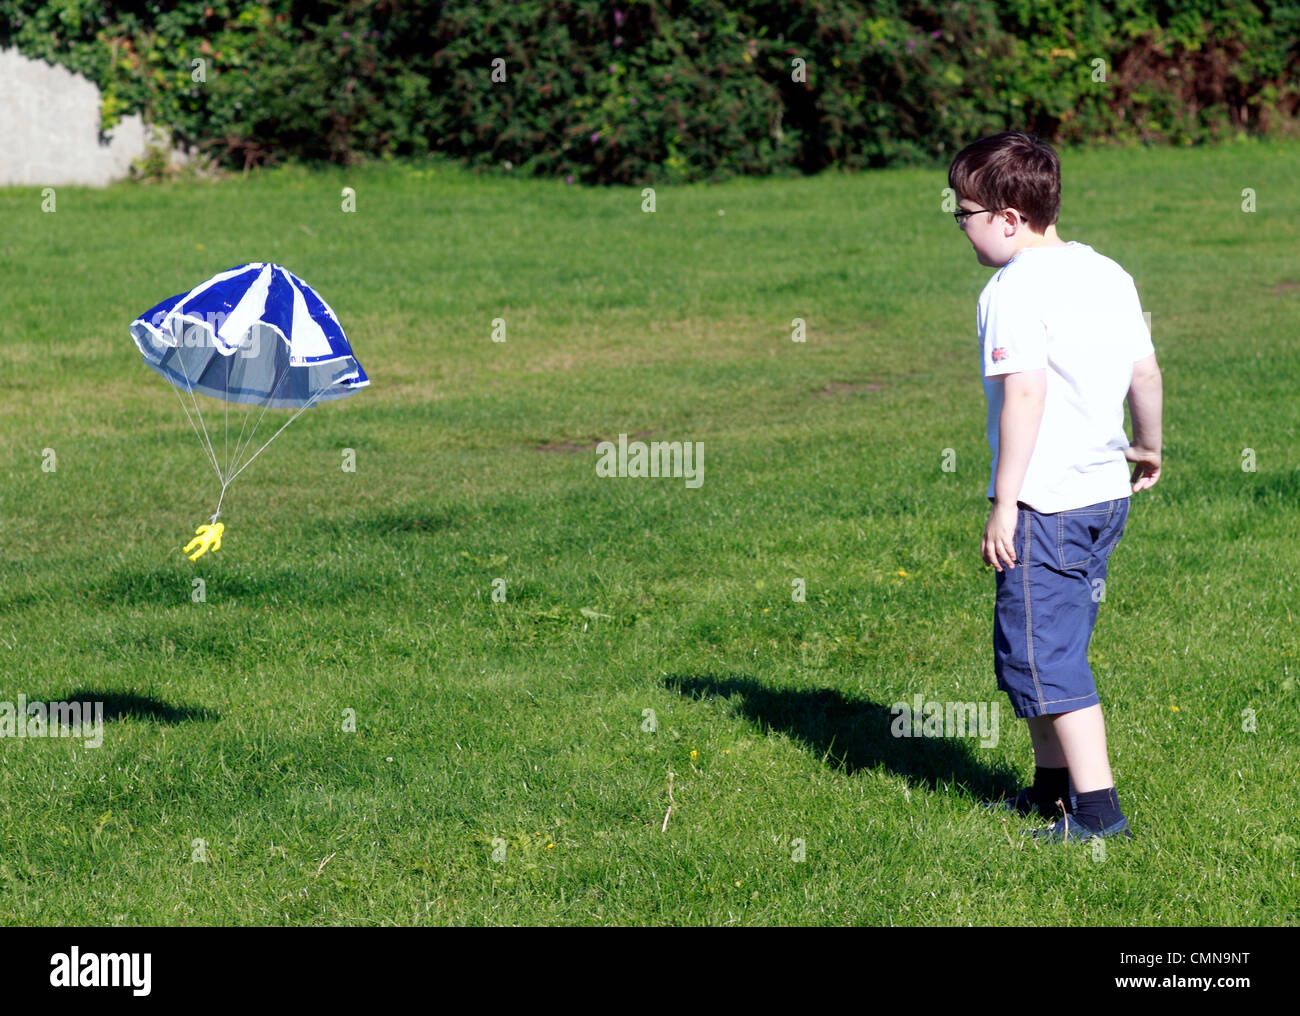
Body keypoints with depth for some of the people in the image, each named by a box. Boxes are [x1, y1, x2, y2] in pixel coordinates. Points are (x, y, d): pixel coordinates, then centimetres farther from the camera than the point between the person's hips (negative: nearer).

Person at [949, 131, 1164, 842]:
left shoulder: (1013, 290, -15)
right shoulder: (1107, 274, 9)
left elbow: (1025, 391, -23)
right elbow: (1145, 371, 15)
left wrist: (1004, 503, -21)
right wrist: (1147, 447, 32)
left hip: (1045, 502, -9)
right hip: (1106, 491, 9)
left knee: (1042, 656, -3)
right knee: (1045, 648, 21)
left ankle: (1097, 807, -5)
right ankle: (1054, 785, 30)